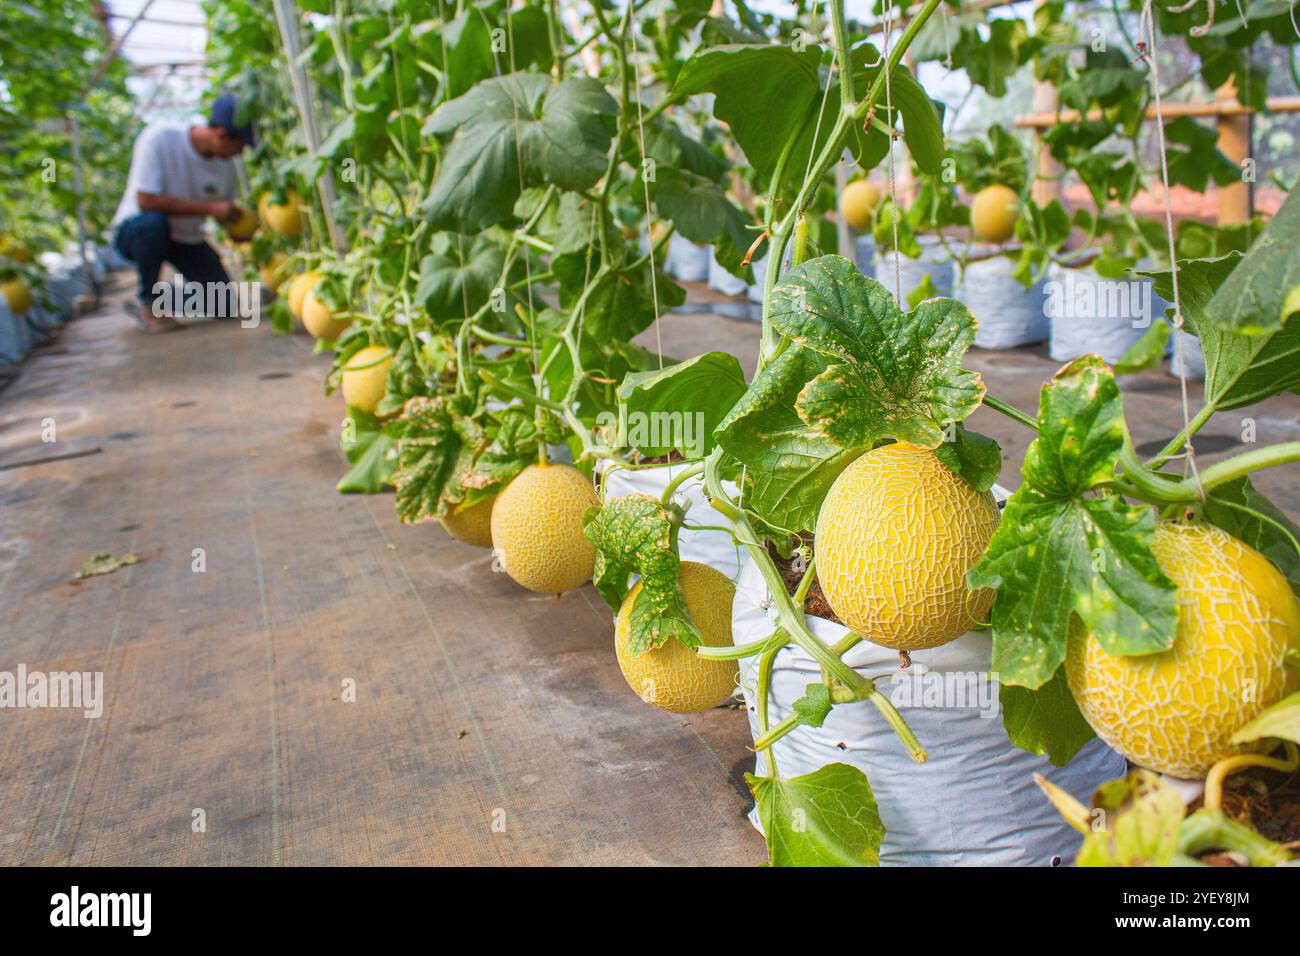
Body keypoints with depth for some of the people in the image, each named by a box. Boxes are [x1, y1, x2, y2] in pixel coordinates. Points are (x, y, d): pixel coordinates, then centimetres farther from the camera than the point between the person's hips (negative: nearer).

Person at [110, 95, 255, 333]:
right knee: (153, 222, -40)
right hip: (133, 229, -4)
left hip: (186, 239, 4)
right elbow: (146, 200, -30)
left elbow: (229, 219, 3)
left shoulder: (226, 164, -6)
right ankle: (149, 302, -16)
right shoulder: (159, 137, -23)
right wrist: (209, 208, -30)